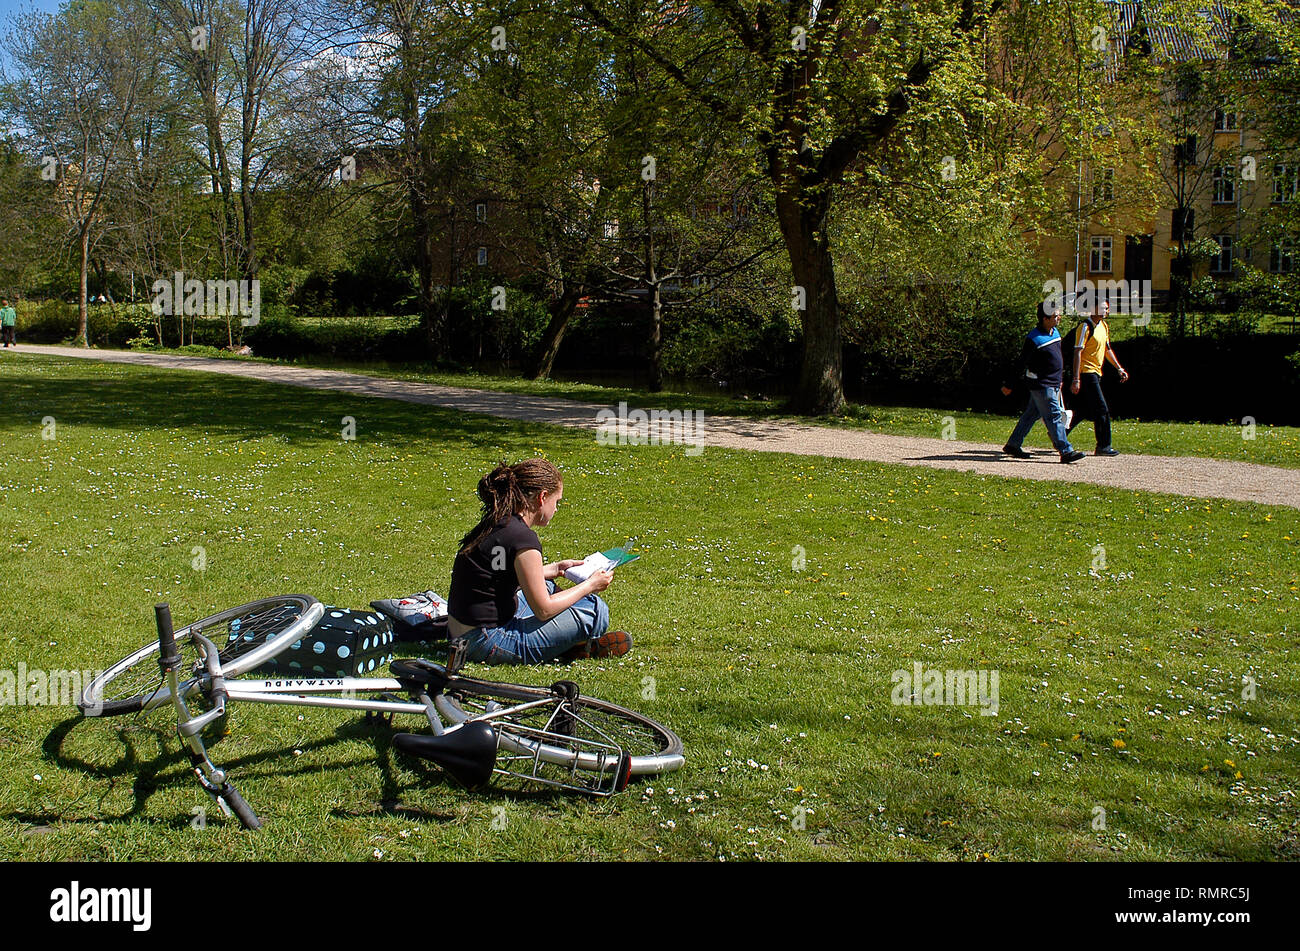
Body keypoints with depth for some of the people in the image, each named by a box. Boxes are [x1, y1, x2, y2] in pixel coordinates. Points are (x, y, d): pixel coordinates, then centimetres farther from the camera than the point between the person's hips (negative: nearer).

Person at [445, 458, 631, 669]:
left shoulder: (495, 524, 8)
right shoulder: (523, 538, -19)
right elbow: (543, 610, -14)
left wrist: (555, 569, 30)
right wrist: (590, 585, -1)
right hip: (488, 642, -10)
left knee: (545, 587, 31)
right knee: (595, 611, -8)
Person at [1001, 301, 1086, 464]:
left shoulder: (1055, 332, 10)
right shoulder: (1034, 338, -17)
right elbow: (1021, 363, -13)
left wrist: (1059, 380, 27)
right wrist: (1008, 385, -8)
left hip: (1053, 384, 9)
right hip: (1041, 385, -9)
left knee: (1031, 414, 13)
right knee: (1054, 416, -9)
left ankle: (1012, 445, 21)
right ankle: (1066, 451, -8)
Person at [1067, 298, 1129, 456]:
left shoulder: (1104, 326, 13)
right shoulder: (1086, 327, -14)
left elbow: (1107, 349, 24)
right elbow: (1078, 352, -17)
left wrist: (1119, 369, 19)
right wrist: (1076, 379, -21)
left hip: (1096, 373, 9)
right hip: (1087, 372, -9)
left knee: (1084, 410, 11)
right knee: (1102, 409, -8)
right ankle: (1103, 446, -2)